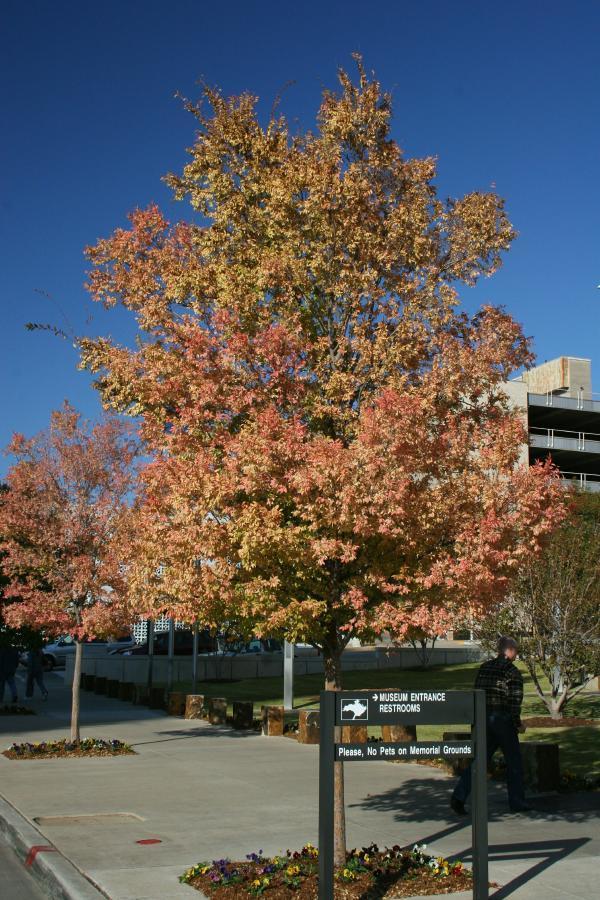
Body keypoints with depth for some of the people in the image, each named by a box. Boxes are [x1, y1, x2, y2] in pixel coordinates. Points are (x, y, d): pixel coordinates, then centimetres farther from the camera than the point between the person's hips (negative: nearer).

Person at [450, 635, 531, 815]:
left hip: (484, 719, 6)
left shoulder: (484, 668, 10)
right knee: (513, 762, 9)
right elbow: (515, 700, -15)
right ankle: (517, 802, 16)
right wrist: (518, 724, -6)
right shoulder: (512, 671, -10)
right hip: (503, 720, -6)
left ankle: (459, 796, -6)